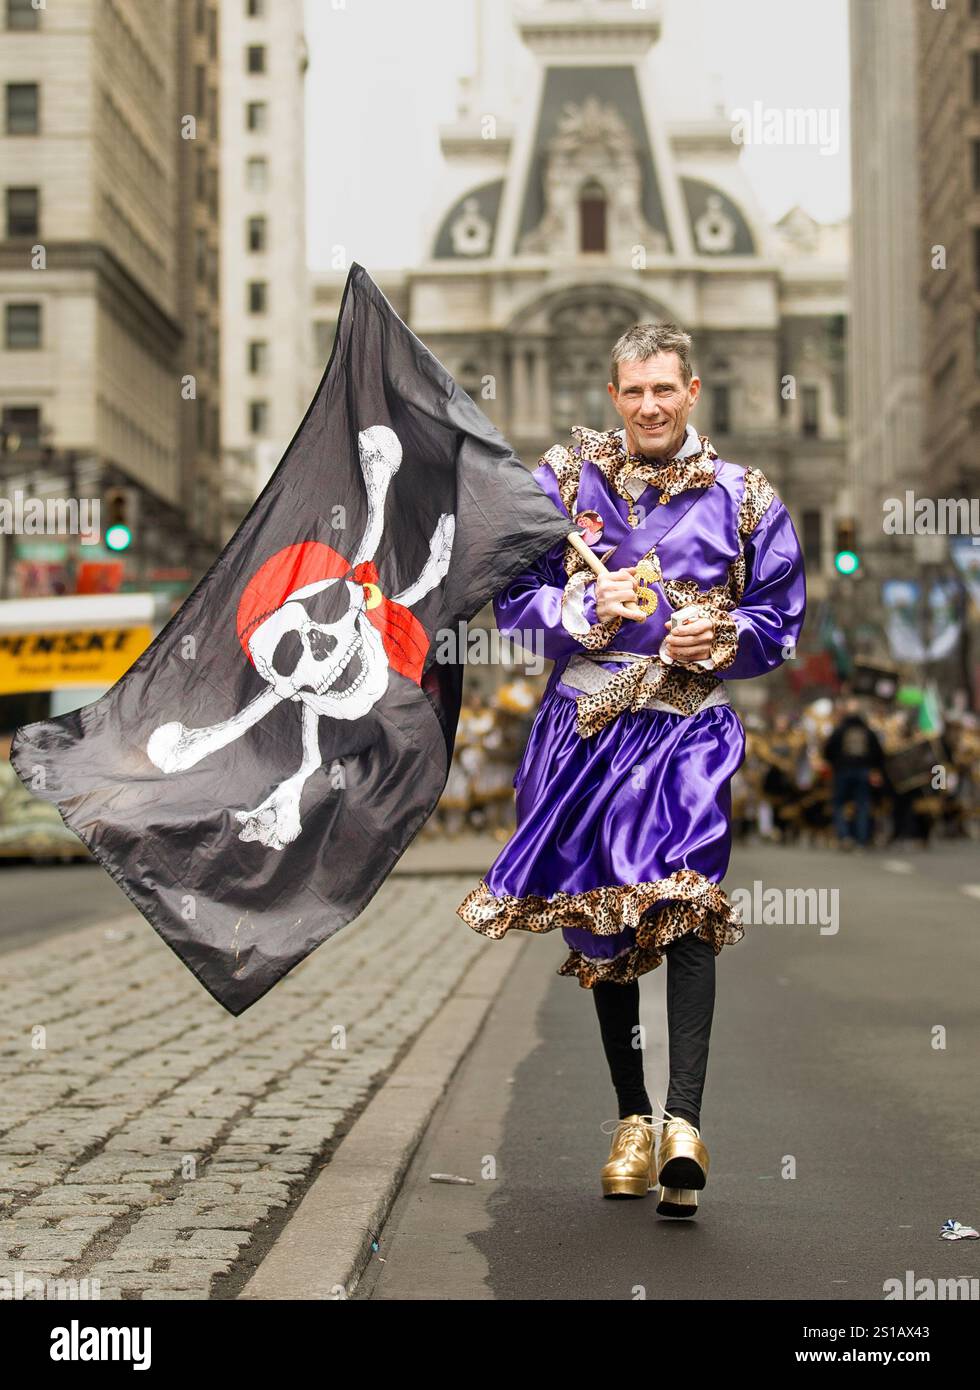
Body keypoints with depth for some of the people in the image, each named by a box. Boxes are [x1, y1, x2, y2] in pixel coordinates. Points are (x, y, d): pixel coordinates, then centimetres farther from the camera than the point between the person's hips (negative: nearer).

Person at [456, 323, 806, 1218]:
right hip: (587, 723, 2)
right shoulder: (564, 481, 8)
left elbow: (779, 622, 10)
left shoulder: (745, 499, 7)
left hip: (690, 724, -2)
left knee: (682, 899, -22)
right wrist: (587, 608, -11)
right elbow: (515, 598, 8)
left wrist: (719, 636, -10)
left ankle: (683, 1122, -27)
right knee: (598, 925, 8)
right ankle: (632, 1118, 23)